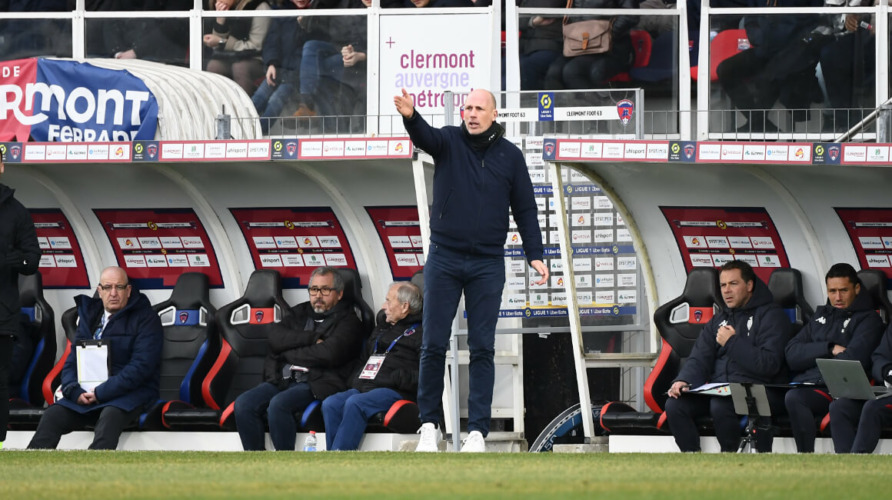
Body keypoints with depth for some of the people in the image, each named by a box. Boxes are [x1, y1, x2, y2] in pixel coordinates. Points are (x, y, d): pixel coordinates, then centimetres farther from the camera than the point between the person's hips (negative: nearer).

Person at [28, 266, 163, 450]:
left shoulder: (145, 318, 0)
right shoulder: (89, 316, 18)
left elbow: (141, 366, -11)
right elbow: (72, 361, 16)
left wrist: (100, 393, -17)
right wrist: (74, 391, -7)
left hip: (131, 393, -5)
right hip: (86, 394, 5)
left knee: (110, 417, -37)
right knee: (53, 415, -20)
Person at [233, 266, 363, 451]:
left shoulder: (347, 321, 5)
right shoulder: (299, 313, 24)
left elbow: (330, 354, -12)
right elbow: (275, 339, 6)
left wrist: (287, 354, -1)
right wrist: (312, 338, -5)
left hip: (315, 385, -6)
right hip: (281, 380, 6)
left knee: (278, 404, -34)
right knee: (243, 403, -19)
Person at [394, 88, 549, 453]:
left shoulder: (510, 155, 6)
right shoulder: (449, 142, 2)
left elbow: (525, 209, 8)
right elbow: (424, 136, -20)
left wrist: (534, 254, -1)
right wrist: (410, 117, -43)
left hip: (487, 264, 0)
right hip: (444, 259, 0)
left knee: (482, 349, 0)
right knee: (434, 345, 0)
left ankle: (477, 430, 1)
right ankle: (429, 425, 9)